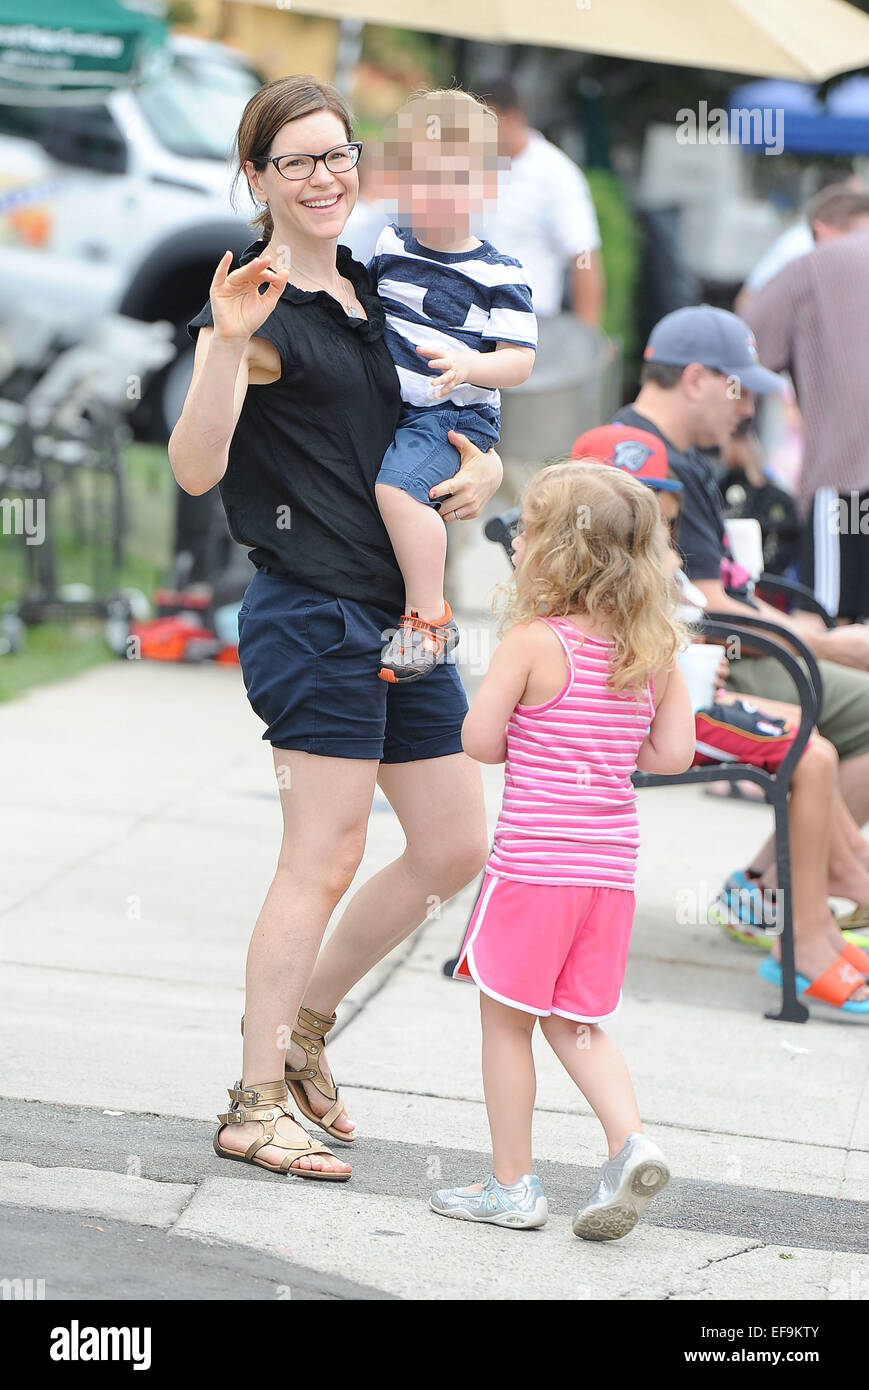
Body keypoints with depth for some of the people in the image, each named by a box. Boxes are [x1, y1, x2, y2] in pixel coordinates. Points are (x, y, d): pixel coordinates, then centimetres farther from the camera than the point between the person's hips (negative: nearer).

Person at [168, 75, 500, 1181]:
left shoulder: (378, 293, 14)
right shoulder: (259, 309, -9)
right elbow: (195, 468, -20)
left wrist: (485, 469, 3)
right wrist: (227, 345, -34)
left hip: (403, 613, 8)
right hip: (313, 611, -8)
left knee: (455, 847, 12)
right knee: (324, 859, -6)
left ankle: (300, 1021, 27)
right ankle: (258, 1103, 3)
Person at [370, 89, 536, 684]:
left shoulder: (499, 274, -7)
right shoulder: (389, 245, 9)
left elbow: (519, 362, -12)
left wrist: (470, 366, -30)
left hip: (454, 417, -7)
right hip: (386, 410, 7)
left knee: (396, 486, -30)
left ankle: (429, 616, -21)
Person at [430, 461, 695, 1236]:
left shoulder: (533, 644, -12)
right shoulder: (655, 652, 3)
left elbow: (480, 741, -11)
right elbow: (673, 752, 5)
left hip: (534, 862, -6)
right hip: (611, 865, 6)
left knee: (507, 1019, 9)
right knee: (575, 1022, 17)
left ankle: (513, 1182, 13)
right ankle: (630, 1139, -3)